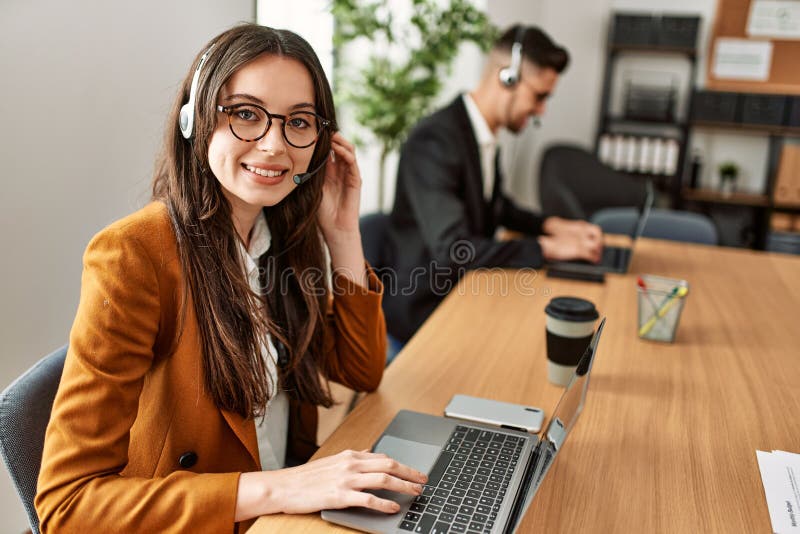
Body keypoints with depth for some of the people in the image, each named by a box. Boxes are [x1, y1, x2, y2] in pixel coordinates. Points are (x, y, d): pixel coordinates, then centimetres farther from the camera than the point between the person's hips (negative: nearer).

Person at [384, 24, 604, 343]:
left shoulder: (484, 135, 4)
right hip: (424, 309, -8)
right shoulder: (435, 140, -22)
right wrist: (547, 247, -22)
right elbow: (451, 250, -28)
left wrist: (553, 226, 5)